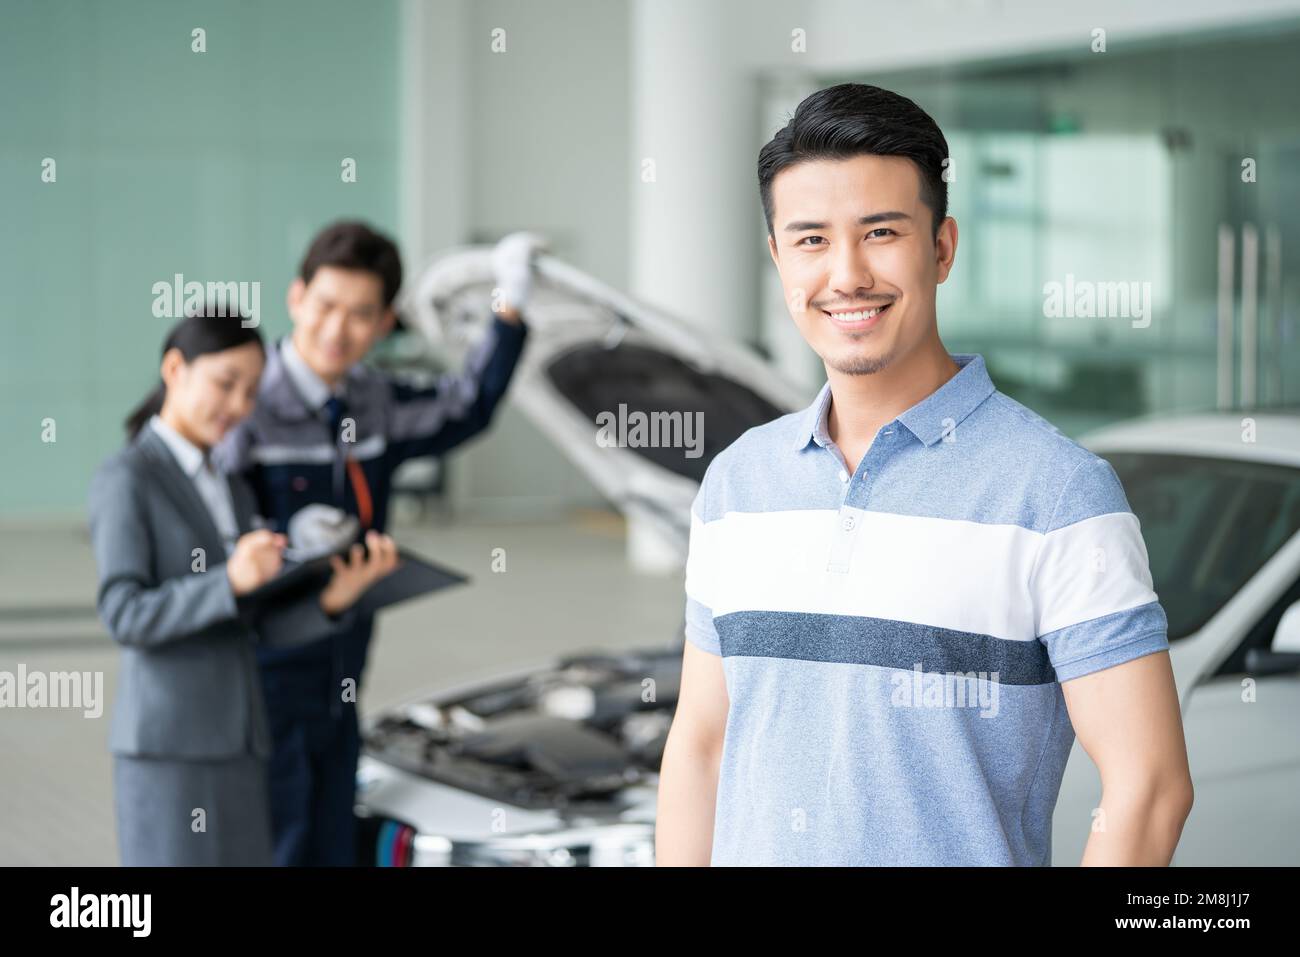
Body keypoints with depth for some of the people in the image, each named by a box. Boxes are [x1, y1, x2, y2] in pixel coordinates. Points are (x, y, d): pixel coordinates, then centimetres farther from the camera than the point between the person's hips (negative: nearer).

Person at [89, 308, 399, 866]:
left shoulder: (233, 493, 17)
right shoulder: (125, 481, -6)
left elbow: (264, 627, 10)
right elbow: (125, 616, -16)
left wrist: (338, 596, -9)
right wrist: (232, 581, -29)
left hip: (236, 747, 8)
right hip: (164, 748, -8)